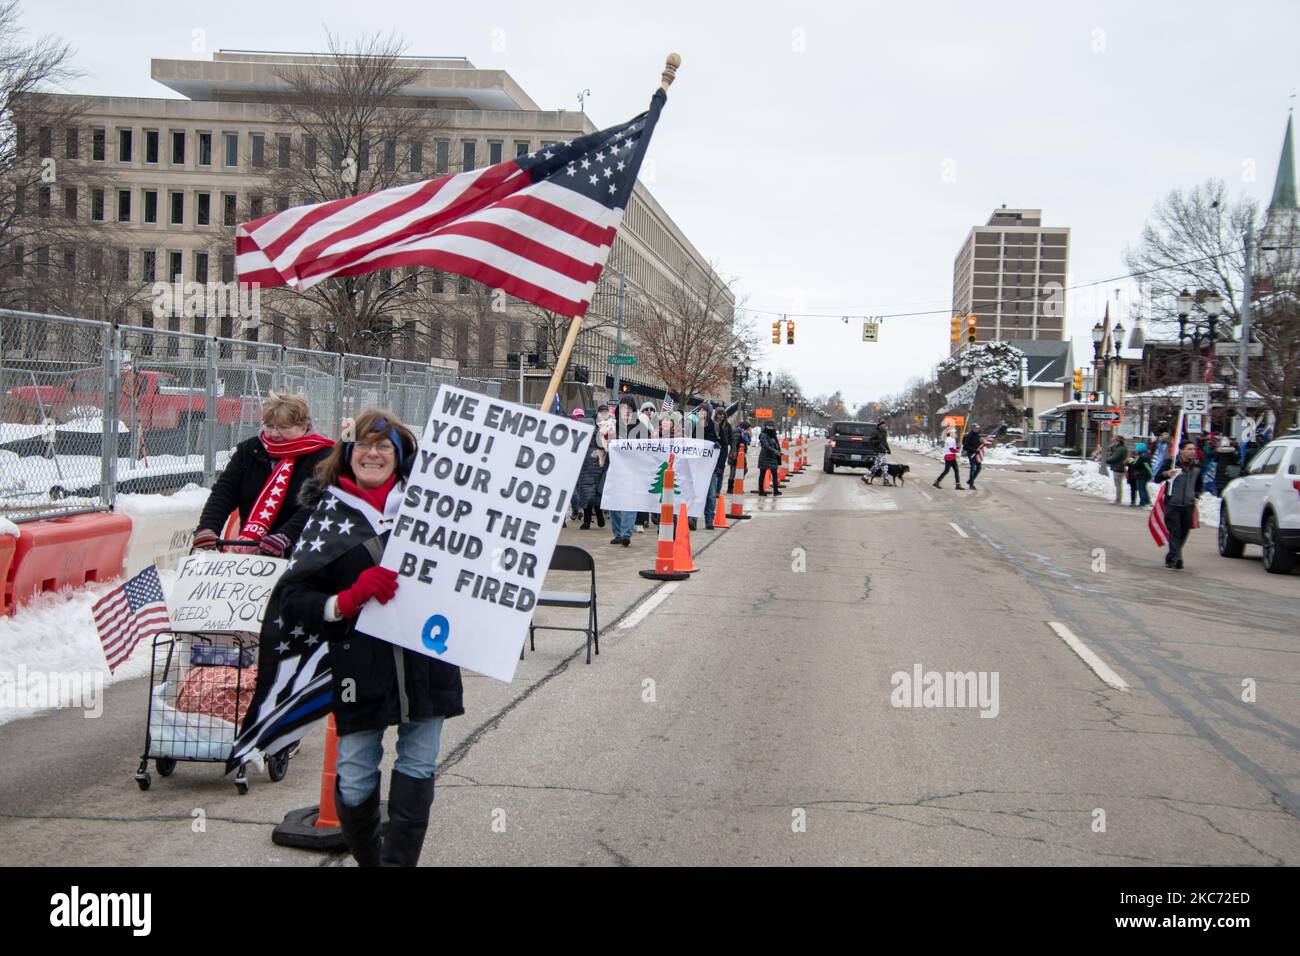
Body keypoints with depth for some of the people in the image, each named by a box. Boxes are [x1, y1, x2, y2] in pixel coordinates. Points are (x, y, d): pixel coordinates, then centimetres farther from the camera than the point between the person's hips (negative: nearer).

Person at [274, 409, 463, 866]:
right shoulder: (329, 514, 2)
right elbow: (290, 600, -3)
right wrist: (348, 600, -18)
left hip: (426, 661, 1)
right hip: (360, 668, -1)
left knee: (417, 771, 4)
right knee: (355, 780, 4)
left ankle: (397, 861, 14)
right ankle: (368, 858, 27)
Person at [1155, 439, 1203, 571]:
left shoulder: (1197, 466, 8)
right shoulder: (1171, 463, -5)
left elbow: (1199, 483, 25)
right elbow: (1157, 478, -3)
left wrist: (1196, 495, 11)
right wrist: (1166, 474, -23)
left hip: (1188, 506, 4)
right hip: (1172, 504, -4)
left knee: (1183, 533, 9)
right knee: (1175, 532, -11)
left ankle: (1170, 559, 25)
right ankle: (1176, 559, -14)